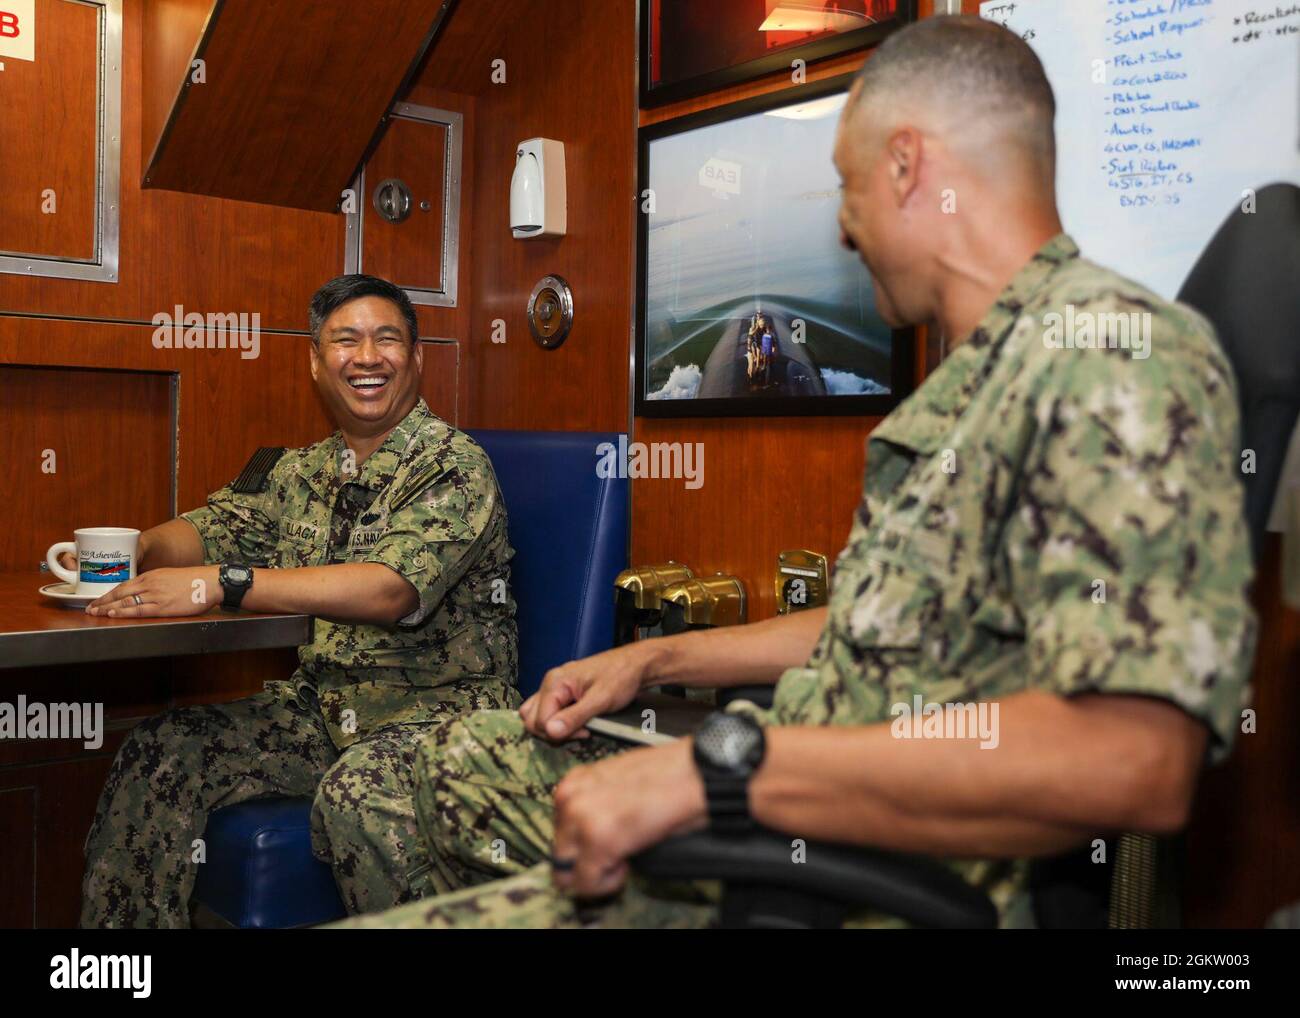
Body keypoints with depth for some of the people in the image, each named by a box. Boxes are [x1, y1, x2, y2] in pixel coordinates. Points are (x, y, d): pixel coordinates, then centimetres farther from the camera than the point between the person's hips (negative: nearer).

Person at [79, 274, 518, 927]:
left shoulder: (453, 465, -10)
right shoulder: (302, 472, 13)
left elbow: (391, 588, -24)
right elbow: (206, 531, 15)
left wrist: (221, 583, -27)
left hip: (437, 709, -6)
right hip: (322, 704, 7)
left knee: (357, 798, -36)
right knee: (158, 754, -9)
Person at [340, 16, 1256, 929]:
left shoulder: (1114, 356, -19)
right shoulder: (980, 376, 16)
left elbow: (1135, 761, -32)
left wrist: (717, 768, -30)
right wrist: (654, 662, 18)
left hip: (871, 890, -10)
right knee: (464, 758, 21)